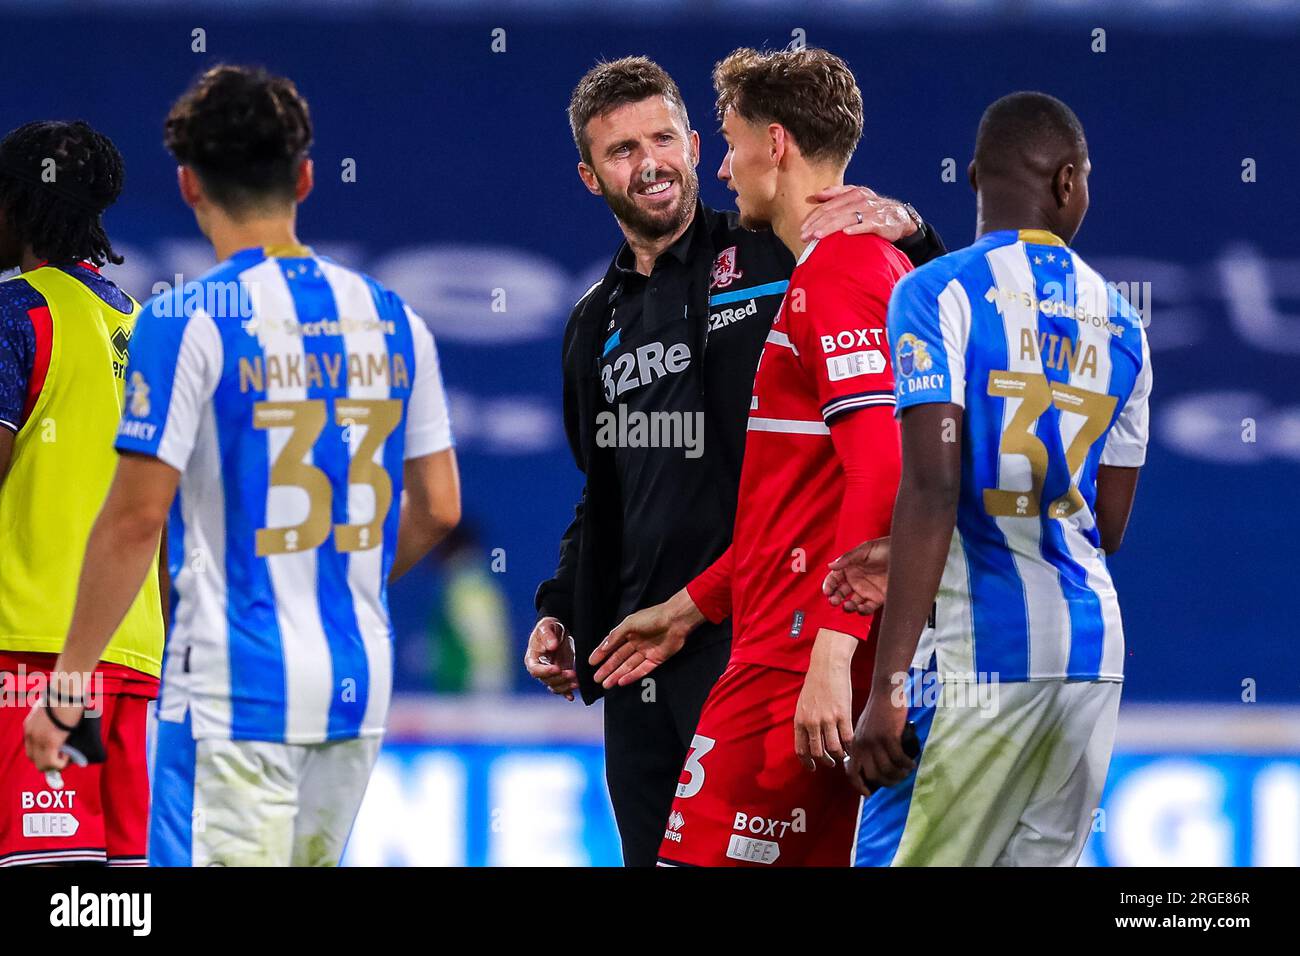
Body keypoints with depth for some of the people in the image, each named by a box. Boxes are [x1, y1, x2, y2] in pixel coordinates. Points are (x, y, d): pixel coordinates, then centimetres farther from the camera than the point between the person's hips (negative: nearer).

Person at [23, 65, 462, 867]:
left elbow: (136, 518, -13)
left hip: (235, 688, -6)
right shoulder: (389, 317, 7)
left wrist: (69, 680, -6)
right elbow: (438, 508, 12)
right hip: (360, 682, 6)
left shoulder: (187, 320, -10)